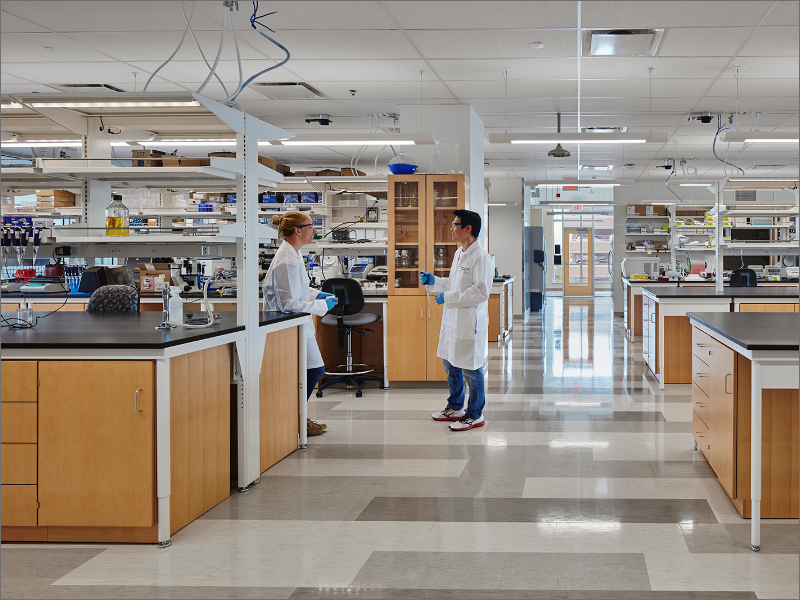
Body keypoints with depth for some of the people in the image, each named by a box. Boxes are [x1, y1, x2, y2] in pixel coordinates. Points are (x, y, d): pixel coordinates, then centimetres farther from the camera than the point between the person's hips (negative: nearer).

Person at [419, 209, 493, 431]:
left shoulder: (480, 257, -17)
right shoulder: (459, 253, 13)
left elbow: (481, 292, -24)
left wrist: (449, 297, -22)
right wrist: (433, 281, 12)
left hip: (470, 321, -10)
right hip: (453, 318, 10)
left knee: (470, 369, -1)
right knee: (450, 364, 18)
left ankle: (475, 415, 11)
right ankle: (455, 407, 33)